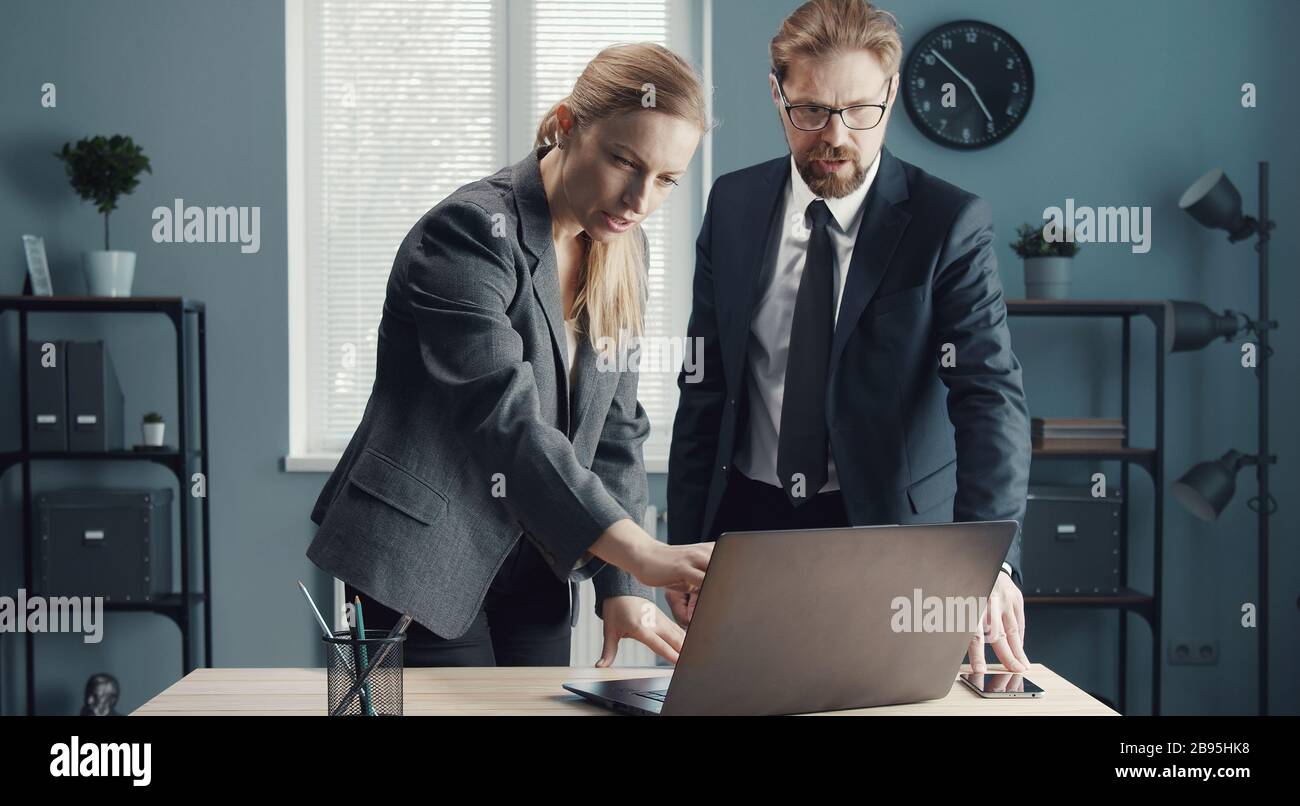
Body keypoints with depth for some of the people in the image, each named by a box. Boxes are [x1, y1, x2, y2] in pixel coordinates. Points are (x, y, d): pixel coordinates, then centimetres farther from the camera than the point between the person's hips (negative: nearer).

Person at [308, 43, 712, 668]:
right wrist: (642, 555, -42)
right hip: (424, 561, -7)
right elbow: (505, 421, -32)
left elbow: (613, 427, 6)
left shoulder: (621, 250, 4)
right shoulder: (470, 234, -21)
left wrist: (620, 586, -5)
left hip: (535, 568, 7)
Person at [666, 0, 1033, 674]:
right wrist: (684, 545, 3)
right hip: (749, 521, 3)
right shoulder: (733, 205, 2)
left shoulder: (951, 224, -10)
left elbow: (992, 398, -20)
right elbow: (704, 387, 6)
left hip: (888, 534, -3)